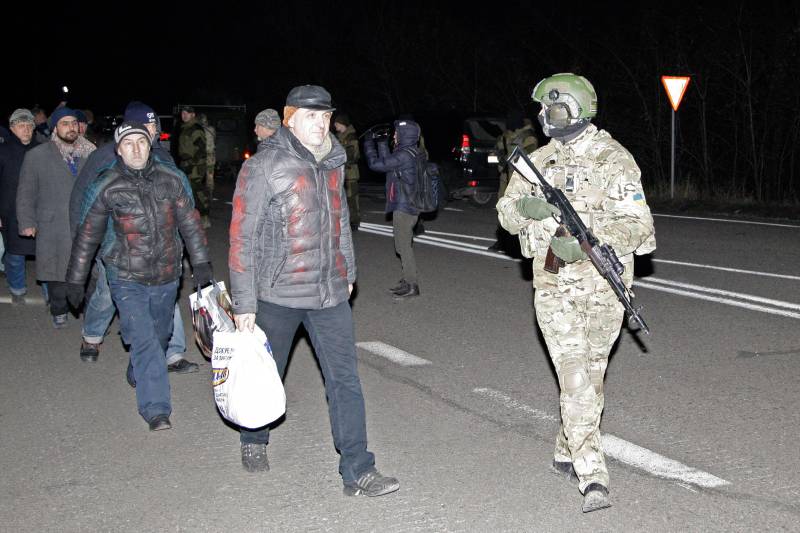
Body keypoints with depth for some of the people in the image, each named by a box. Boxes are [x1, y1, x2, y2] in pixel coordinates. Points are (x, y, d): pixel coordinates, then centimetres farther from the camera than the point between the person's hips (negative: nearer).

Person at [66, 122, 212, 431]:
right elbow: (87, 237, 2)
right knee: (144, 342, -14)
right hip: (128, 280, -3)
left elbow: (190, 225, 5)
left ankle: (139, 377, 46)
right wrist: (76, 280, 7)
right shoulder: (106, 188, -7)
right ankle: (156, 410, -12)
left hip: (167, 277, 3)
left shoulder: (172, 179, -2)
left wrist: (201, 265, 2)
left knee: (159, 337, 18)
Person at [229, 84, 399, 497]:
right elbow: (242, 237, -12)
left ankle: (357, 471, 5)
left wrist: (348, 272, 23)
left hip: (330, 292, 5)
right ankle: (254, 440, 41)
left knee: (345, 378, 0)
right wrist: (244, 302, -13)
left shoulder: (333, 164, 7)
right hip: (278, 294, -4)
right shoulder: (264, 168, -12)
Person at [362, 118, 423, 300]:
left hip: (403, 208, -10)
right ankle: (407, 281, 25)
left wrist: (368, 142, -5)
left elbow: (376, 164, -18)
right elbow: (387, 161, 21)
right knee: (405, 245, 17)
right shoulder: (411, 152, 9)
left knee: (403, 246, -4)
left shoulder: (405, 155, -20)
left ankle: (412, 286, 0)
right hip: (409, 207, 10)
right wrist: (382, 143, 15)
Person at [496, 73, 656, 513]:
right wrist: (524, 208, -12)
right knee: (574, 377, -7)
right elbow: (506, 214, 13)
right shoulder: (539, 160, 9)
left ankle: (567, 452, 30)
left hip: (603, 283, -2)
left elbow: (638, 224, -12)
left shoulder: (613, 159, -7)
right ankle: (592, 477, -9)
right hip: (554, 285, 2)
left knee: (591, 373, 11)